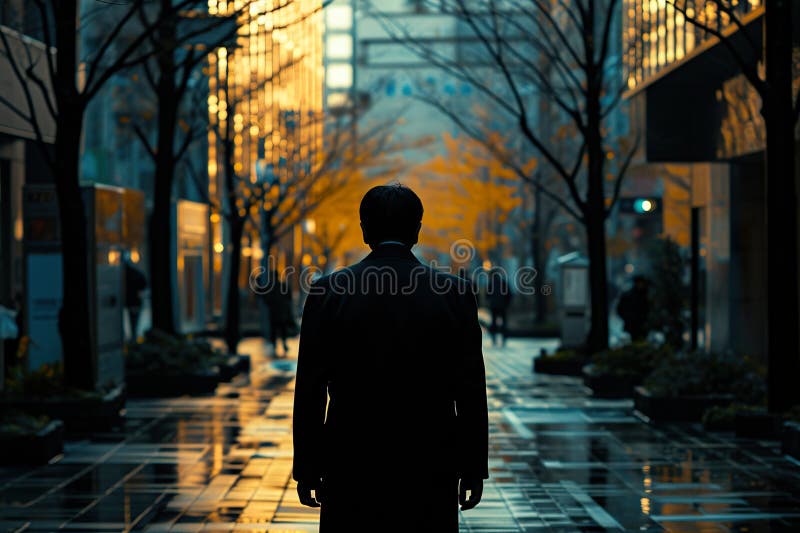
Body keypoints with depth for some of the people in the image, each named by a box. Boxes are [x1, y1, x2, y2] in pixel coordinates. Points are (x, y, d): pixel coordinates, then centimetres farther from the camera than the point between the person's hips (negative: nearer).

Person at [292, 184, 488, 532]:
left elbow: (309, 390, -1)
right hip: (431, 474, 0)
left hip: (351, 470, 0)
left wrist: (307, 470, 6)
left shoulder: (327, 293, -3)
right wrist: (473, 470, 7)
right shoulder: (454, 294, -3)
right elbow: (470, 391, -1)